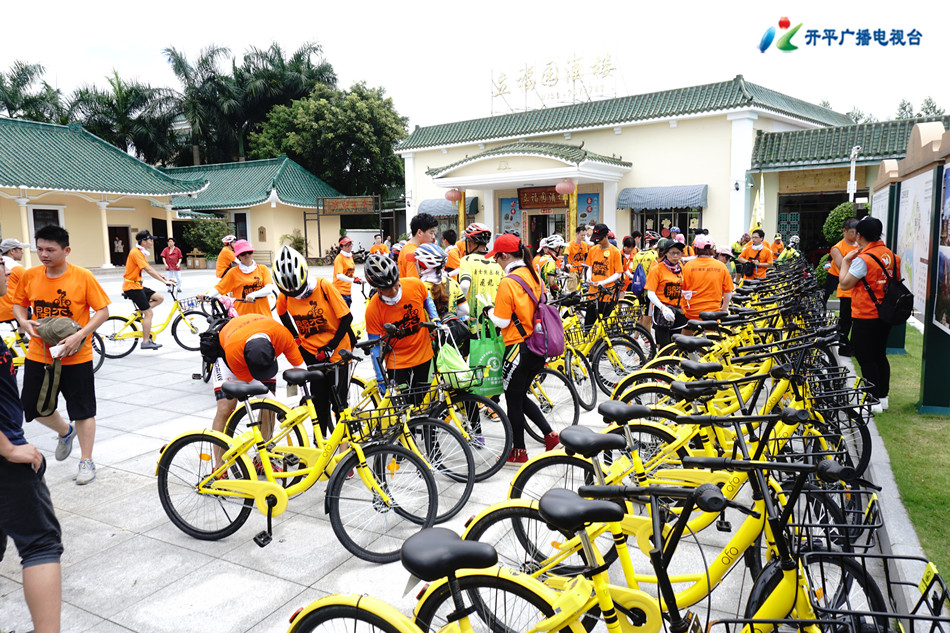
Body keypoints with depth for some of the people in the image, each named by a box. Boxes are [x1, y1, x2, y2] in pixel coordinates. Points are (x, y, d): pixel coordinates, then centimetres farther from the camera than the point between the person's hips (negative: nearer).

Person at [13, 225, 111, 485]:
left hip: (75, 357, -4)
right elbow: (18, 303, 14)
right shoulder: (30, 276, 0)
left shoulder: (83, 277, -13)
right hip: (38, 354, 5)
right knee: (33, 407, 14)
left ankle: (86, 462, 19)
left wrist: (79, 336, -22)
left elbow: (103, 310, -11)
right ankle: (65, 431, 44)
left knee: (83, 410, 4)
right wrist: (23, 321, -8)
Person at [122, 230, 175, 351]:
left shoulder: (140, 252, 13)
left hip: (137, 285, 9)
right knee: (149, 313, -8)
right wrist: (164, 281, -27)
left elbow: (150, 268, 18)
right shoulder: (136, 252, -18)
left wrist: (164, 277, 10)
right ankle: (145, 342, -3)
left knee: (159, 298, 4)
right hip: (132, 286, -9)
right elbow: (149, 270, -26)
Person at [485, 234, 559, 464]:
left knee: (514, 400, 8)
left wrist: (489, 310, 2)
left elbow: (502, 321, -17)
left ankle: (518, 452, 19)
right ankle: (550, 435, 19)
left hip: (519, 347, -8)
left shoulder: (508, 282, -18)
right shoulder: (533, 275, 6)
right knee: (521, 396, 22)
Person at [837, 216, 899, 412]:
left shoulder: (863, 259, -19)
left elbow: (844, 284, -14)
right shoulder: (892, 256, 6)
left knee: (865, 358, 1)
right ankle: (883, 397, 24)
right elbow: (897, 281, 15)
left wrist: (846, 260, -6)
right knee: (880, 355, 17)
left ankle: (874, 401, 5)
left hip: (866, 317, -8)